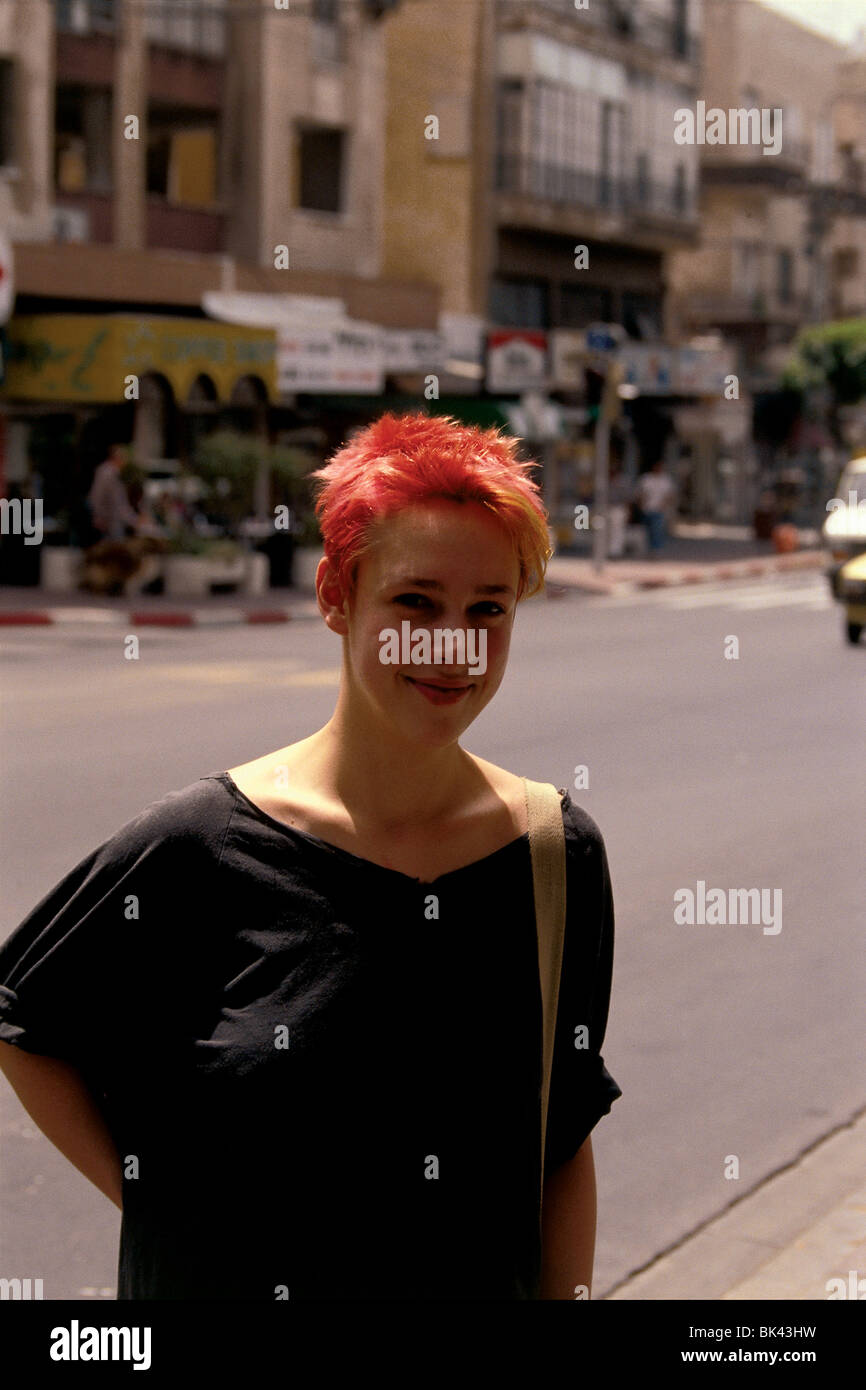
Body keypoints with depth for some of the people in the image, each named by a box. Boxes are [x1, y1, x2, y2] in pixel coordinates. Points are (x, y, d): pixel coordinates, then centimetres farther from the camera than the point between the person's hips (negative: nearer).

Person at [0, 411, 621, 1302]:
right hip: (222, 1280, -2)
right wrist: (149, 1197, -7)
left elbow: (563, 1144, 1)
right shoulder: (202, 844, -15)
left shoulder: (559, 852, -6)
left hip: (482, 1287, 3)